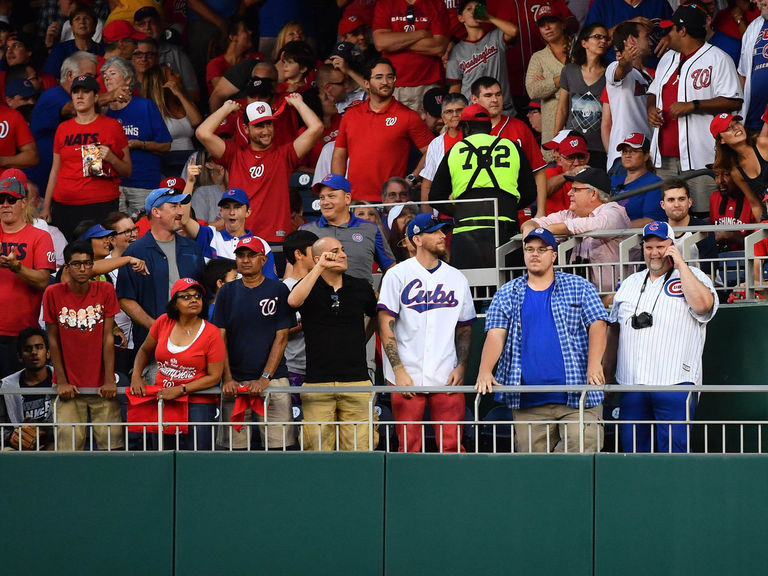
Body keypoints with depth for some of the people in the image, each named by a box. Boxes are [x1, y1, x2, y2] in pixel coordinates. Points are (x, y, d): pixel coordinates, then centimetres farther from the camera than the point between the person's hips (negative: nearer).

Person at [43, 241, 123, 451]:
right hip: (70, 387, -1)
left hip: (102, 386, 1)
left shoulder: (105, 291, 1)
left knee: (111, 443, -5)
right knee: (68, 446, -7)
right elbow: (54, 340, 2)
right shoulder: (54, 293, -1)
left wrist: (109, 381, -6)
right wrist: (62, 382, -3)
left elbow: (108, 338, 0)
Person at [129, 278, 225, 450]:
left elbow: (214, 377, -8)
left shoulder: (211, 333, -7)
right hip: (161, 401, 4)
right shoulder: (163, 322, 4)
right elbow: (145, 350, 21)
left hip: (197, 404, -4)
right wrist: (136, 376, 5)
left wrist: (180, 390, -15)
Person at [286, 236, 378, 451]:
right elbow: (293, 301, -21)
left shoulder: (361, 288, 11)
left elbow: (376, 317, 31)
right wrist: (319, 268, -18)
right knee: (318, 449, -3)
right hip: (317, 381, -2)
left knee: (359, 448, -4)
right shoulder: (310, 288, 4)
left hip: (356, 379, 2)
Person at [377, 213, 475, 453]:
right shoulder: (398, 275, 2)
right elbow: (385, 326, -2)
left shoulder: (456, 278, 13)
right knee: (408, 447, -3)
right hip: (406, 378, -2)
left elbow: (465, 329, 17)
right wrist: (398, 370, -10)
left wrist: (461, 367, 2)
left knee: (452, 445, -5)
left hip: (446, 378, 2)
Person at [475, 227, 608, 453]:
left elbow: (596, 325, 1)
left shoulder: (579, 288, 10)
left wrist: (594, 365, -16)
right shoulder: (506, 295, 14)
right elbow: (496, 334, 3)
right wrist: (484, 371, -14)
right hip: (528, 404, 2)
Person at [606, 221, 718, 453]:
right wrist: (606, 373, 20)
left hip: (674, 382, -5)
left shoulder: (693, 277, 5)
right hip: (631, 384, 5)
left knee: (674, 449, -10)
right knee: (632, 449, 3)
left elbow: (702, 304, -17)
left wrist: (680, 264, -10)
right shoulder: (629, 284, 20)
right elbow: (615, 329, 25)